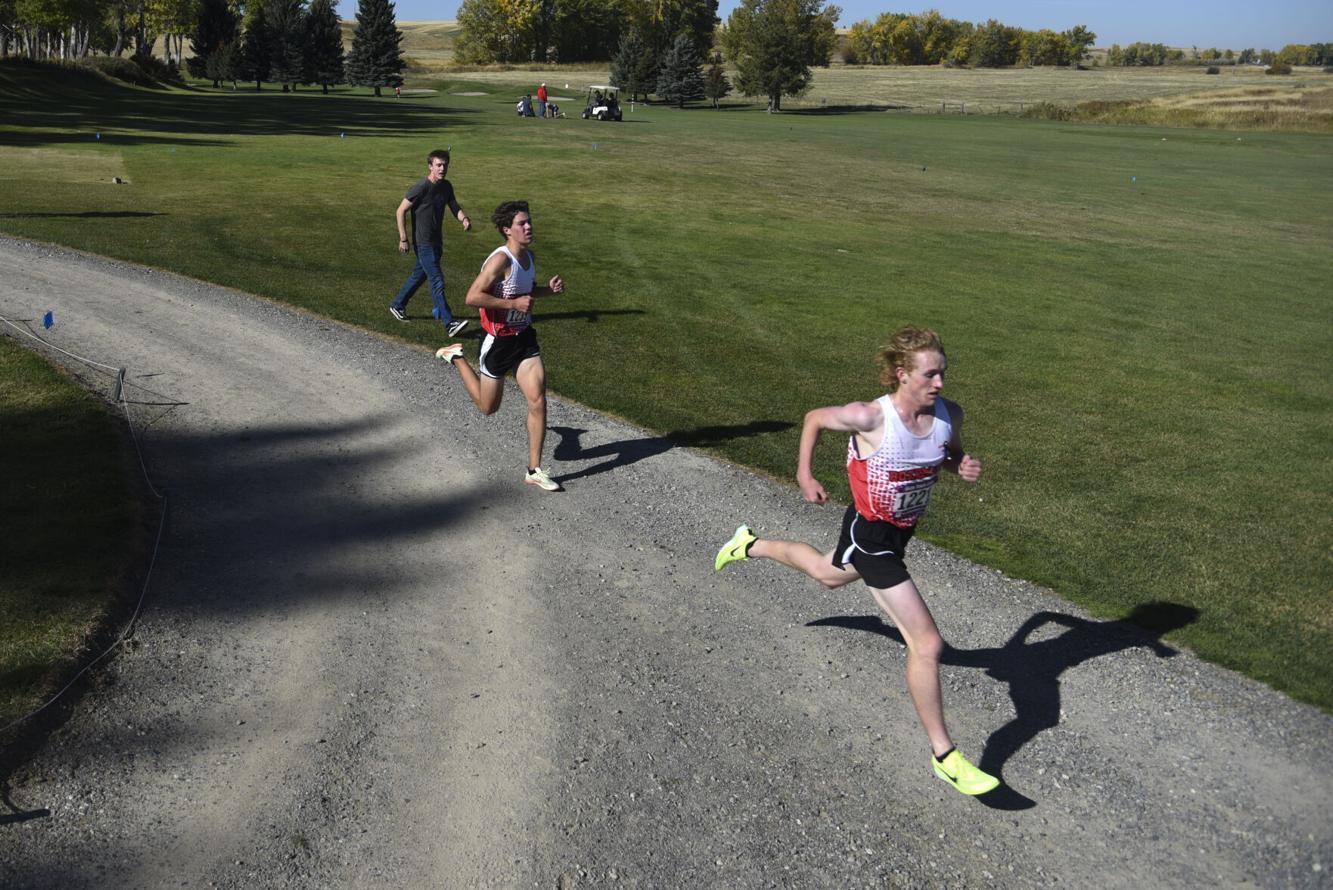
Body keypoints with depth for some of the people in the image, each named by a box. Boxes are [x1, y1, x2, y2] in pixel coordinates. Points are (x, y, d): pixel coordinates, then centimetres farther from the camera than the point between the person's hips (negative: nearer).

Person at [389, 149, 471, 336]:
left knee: (419, 275, 21)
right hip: (423, 243, -8)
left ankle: (397, 305, 39)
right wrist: (403, 239, -14)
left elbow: (454, 206, 12)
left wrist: (464, 219, -12)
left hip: (436, 241, 8)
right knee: (437, 281, -12)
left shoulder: (446, 186, 5)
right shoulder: (421, 188, -17)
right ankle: (449, 324, -15)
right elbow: (401, 211, -12)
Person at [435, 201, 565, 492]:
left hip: (524, 338, 6)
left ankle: (534, 471, 4)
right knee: (488, 407, 14)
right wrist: (514, 304, -26)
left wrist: (549, 290, 3)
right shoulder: (500, 259, -21)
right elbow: (473, 296, -27)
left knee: (538, 401, -7)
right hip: (498, 341, -6)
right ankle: (455, 356, 38)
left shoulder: (529, 256, 5)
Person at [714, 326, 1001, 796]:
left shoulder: (949, 414, -13)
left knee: (826, 574, 37)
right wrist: (804, 475, -8)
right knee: (927, 644, -11)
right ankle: (944, 755, 5)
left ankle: (750, 545, 64)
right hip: (870, 535, -7)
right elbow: (814, 417, -9)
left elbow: (952, 454, 8)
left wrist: (964, 467, -15)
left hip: (902, 530, 8)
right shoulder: (869, 418, -29)